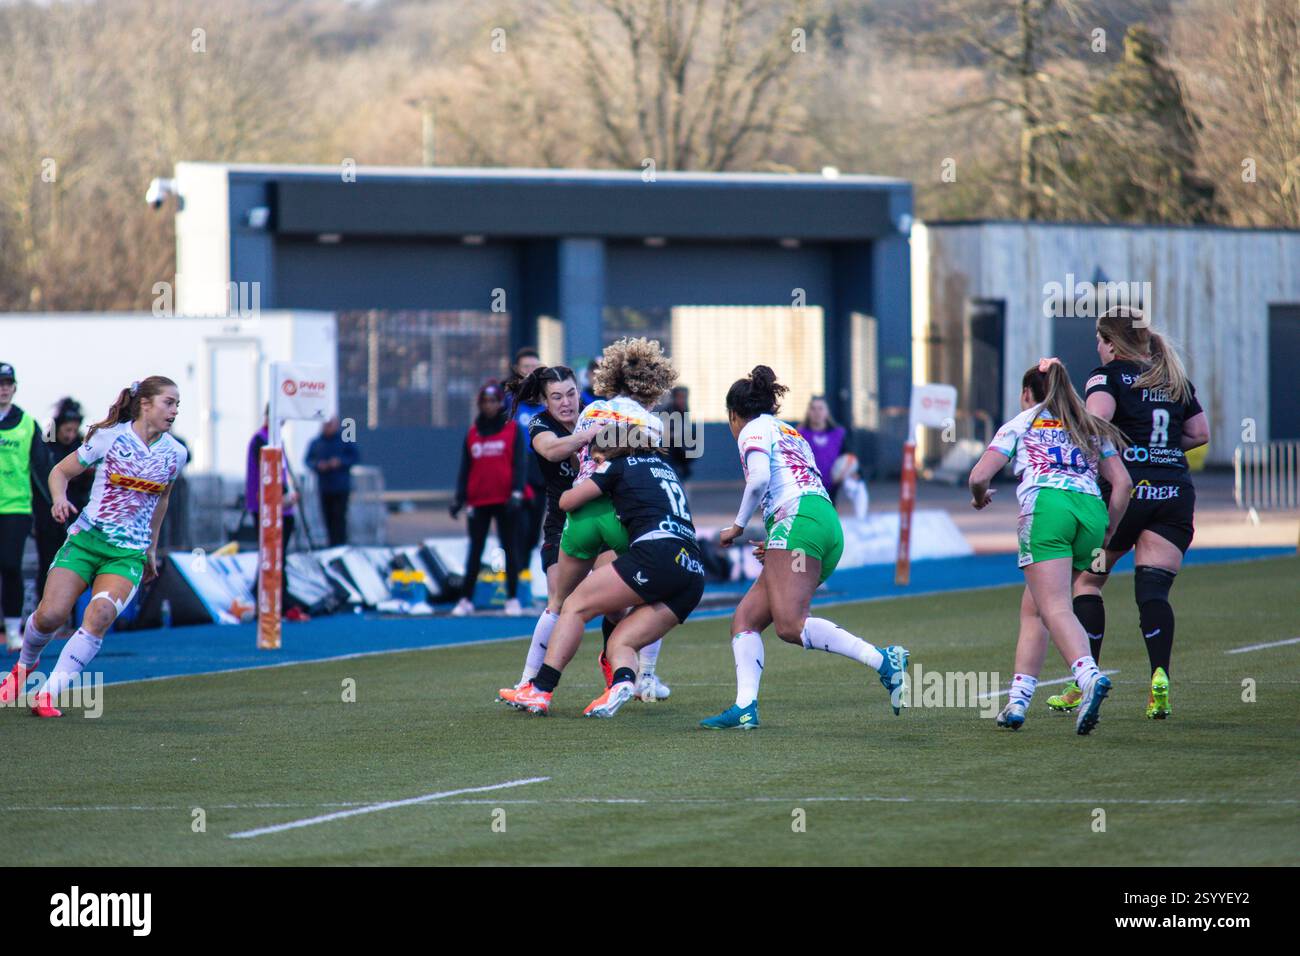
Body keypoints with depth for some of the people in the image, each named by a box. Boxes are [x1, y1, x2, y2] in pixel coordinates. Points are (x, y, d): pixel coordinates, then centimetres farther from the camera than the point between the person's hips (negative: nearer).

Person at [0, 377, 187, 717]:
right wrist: (59, 498, -15)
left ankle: (48, 695, -19)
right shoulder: (109, 437, -4)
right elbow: (60, 472, 6)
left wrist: (152, 549, 28)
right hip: (86, 538, -2)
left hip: (129, 553, 2)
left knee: (100, 615, -25)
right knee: (50, 615, -15)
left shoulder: (174, 454, 5)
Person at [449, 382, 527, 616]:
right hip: (478, 501, 3)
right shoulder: (472, 433, 10)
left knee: (510, 548, 2)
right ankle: (466, 600, 5)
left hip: (505, 500, -3)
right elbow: (465, 468, 10)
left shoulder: (513, 429, 2)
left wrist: (516, 493, -15)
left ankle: (512, 599, 7)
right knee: (475, 550, 3)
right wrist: (459, 498, 3)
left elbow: (518, 464, -4)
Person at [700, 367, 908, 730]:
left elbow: (758, 479, -9)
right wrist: (775, 543, 32)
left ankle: (884, 661, -30)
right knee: (745, 619, 6)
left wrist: (738, 526, 3)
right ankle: (745, 708, -10)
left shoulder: (753, 430, 9)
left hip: (798, 521, -9)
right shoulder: (791, 434, 33)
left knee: (790, 625, -22)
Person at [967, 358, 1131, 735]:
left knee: (1055, 609, -16)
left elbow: (979, 476, 12)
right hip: (1091, 509, 4)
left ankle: (1089, 676, -42)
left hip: (1046, 507, -4)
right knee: (1032, 608, 16)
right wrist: (1106, 534, 24)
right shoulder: (1090, 429, 30)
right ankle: (1018, 700, 8)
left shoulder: (1021, 424, 20)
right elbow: (1122, 482, 18)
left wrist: (979, 497, 33)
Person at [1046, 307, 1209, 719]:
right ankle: (1160, 674, -22)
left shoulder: (1107, 376, 0)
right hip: (1176, 492, 4)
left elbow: (1096, 419, -19)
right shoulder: (1175, 379, 16)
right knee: (1153, 588, 0)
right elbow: (1200, 432, 17)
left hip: (1125, 488, -4)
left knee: (1087, 580, 10)